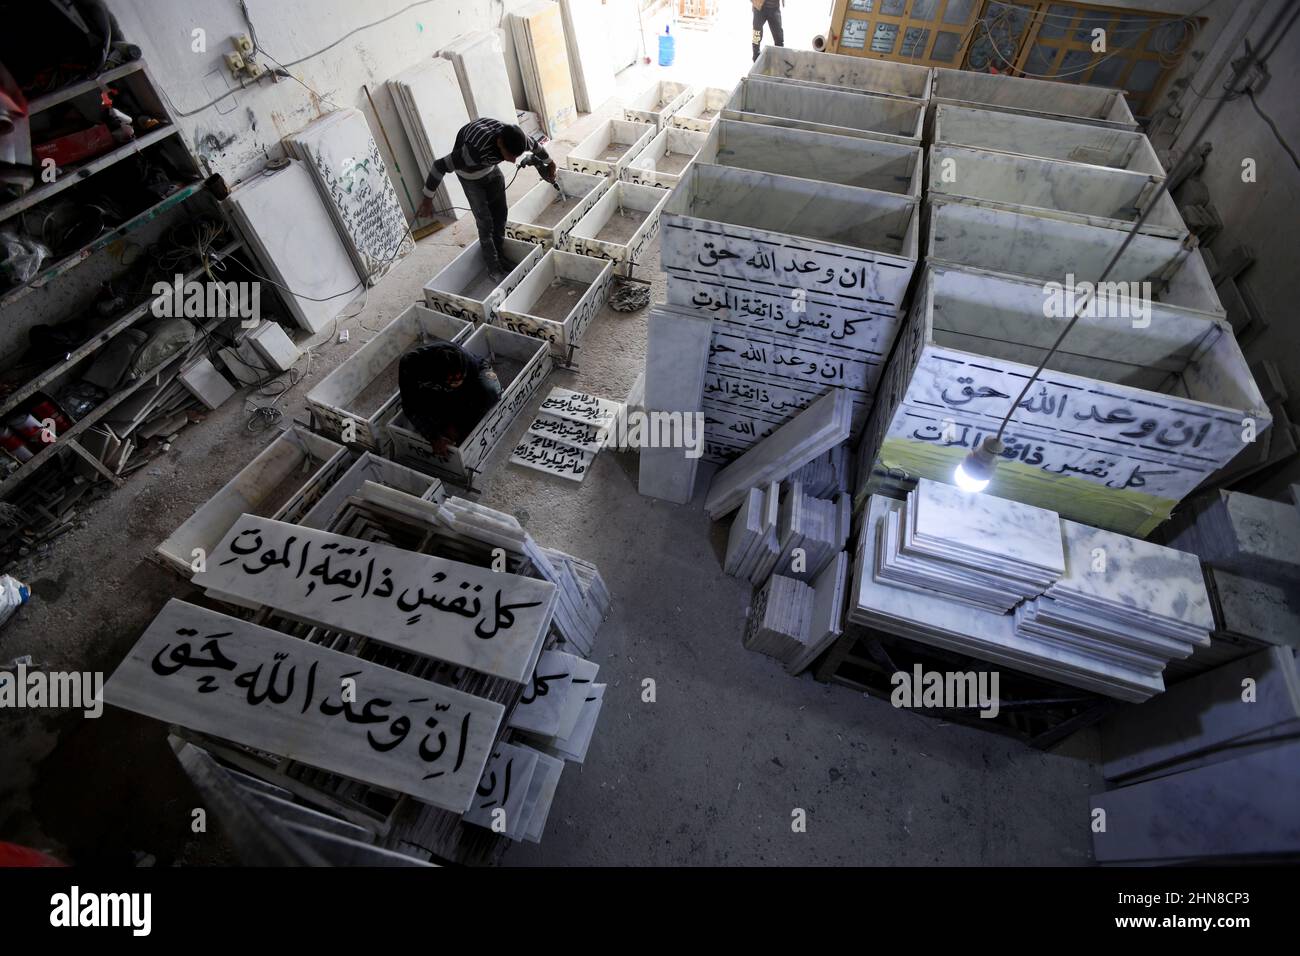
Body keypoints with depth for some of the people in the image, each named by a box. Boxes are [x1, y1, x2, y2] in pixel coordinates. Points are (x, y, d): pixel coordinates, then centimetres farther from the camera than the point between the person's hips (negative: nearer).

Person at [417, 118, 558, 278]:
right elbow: (440, 166, -38)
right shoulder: (477, 150, -47)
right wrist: (428, 199, -32)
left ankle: (500, 257, 26)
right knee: (485, 222, -7)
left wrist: (549, 162, 16)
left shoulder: (519, 139, -30)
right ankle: (494, 268, 7)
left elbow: (536, 146, -4)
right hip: (470, 174, -5)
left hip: (491, 167, 5)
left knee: (500, 214, 8)